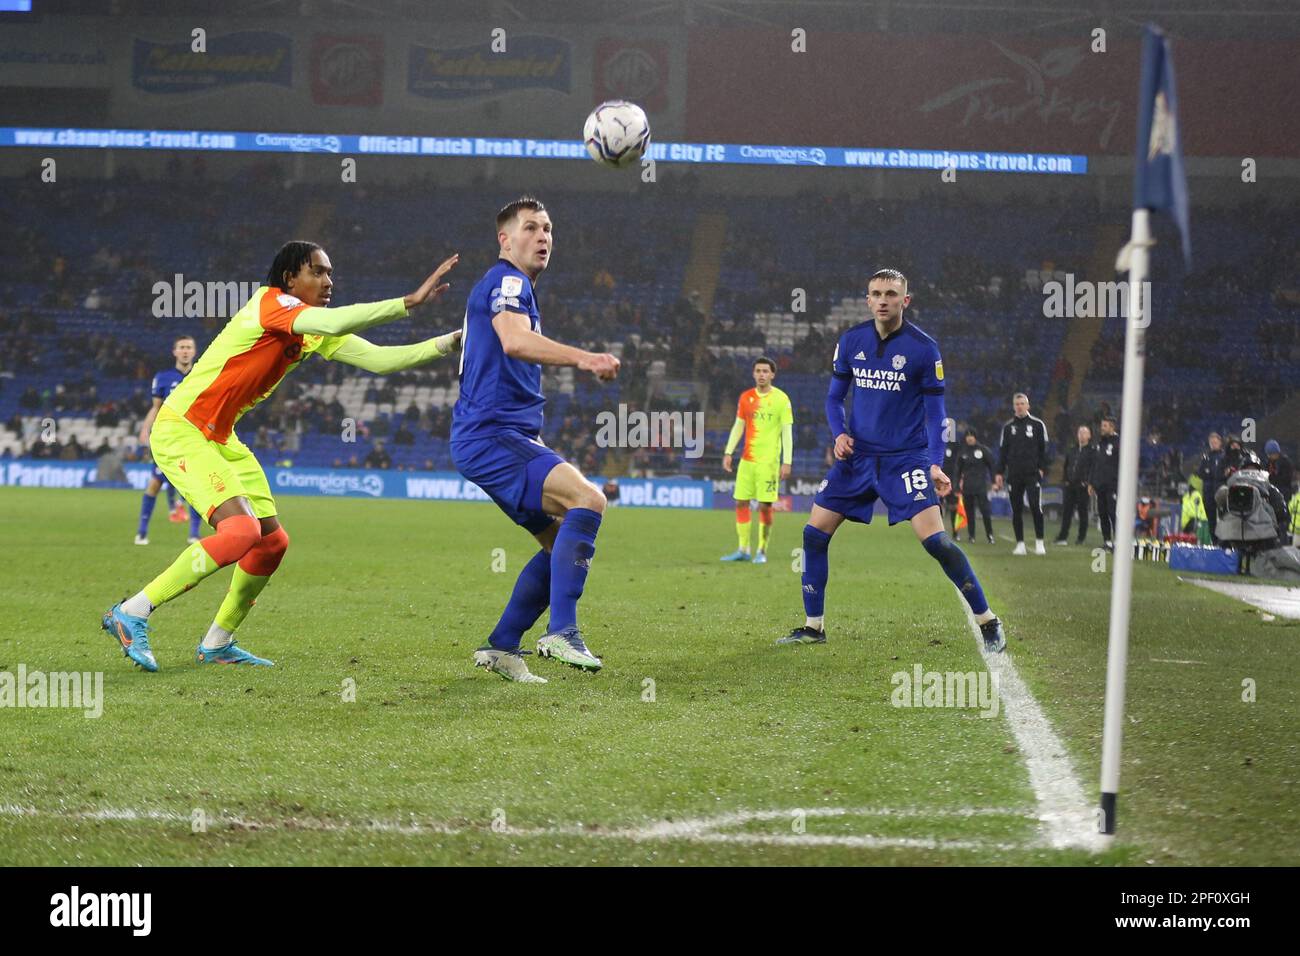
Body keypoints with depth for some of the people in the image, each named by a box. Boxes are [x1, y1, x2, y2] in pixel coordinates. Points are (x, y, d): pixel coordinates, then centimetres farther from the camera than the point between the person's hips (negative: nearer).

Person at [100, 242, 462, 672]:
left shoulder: (314, 332, 10)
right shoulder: (270, 303, -17)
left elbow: (378, 359, 8)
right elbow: (334, 322, -33)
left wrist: (448, 343, 0)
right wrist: (409, 302, -32)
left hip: (219, 438, 10)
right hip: (181, 430, -10)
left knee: (272, 541, 10)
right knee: (241, 530, -25)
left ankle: (216, 644, 24)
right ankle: (132, 613, -17)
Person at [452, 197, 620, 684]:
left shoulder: (514, 286, 25)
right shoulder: (506, 280, -8)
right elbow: (515, 341, -30)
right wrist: (582, 358, -45)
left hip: (504, 437, 11)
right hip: (489, 437, -11)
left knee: (562, 542, 12)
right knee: (588, 499, -27)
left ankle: (500, 647, 13)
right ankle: (561, 632, -32)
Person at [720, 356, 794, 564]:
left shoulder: (781, 399, -4)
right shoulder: (745, 397, 9)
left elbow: (787, 431, -5)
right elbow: (738, 426, 14)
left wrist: (787, 462, -11)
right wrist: (728, 453, 5)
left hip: (769, 461, -4)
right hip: (747, 459, 4)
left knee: (765, 506, -5)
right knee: (741, 502, 2)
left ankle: (762, 551, 5)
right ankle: (743, 550, 10)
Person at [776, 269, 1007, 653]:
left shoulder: (923, 348, -8)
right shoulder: (850, 341, 2)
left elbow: (934, 413, -5)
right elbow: (834, 397, 12)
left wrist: (935, 464, -17)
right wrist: (839, 434, -7)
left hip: (906, 458, -4)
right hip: (857, 455, 4)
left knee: (934, 539, -16)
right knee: (814, 533, -1)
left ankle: (988, 621, -4)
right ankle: (814, 625, 14)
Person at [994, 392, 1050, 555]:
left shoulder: (1037, 425, 4)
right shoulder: (1008, 427, 11)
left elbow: (1044, 449, 5)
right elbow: (1003, 450, 13)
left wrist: (1042, 469, -5)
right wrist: (999, 473, 6)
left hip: (1033, 474, -3)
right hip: (1014, 474, 3)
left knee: (1036, 507, -12)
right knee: (1016, 510, 3)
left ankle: (1039, 543, -4)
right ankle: (1020, 544, 10)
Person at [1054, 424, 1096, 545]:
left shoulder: (1093, 450, -4)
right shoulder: (1072, 449, 14)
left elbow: (1094, 467, -10)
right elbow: (1066, 465, 20)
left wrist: (1087, 481, -15)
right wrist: (1066, 479, 9)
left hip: (1083, 486, -5)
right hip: (1070, 485, 5)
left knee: (1082, 512, 2)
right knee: (1066, 510, 3)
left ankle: (1081, 538, 8)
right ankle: (1063, 536, 6)